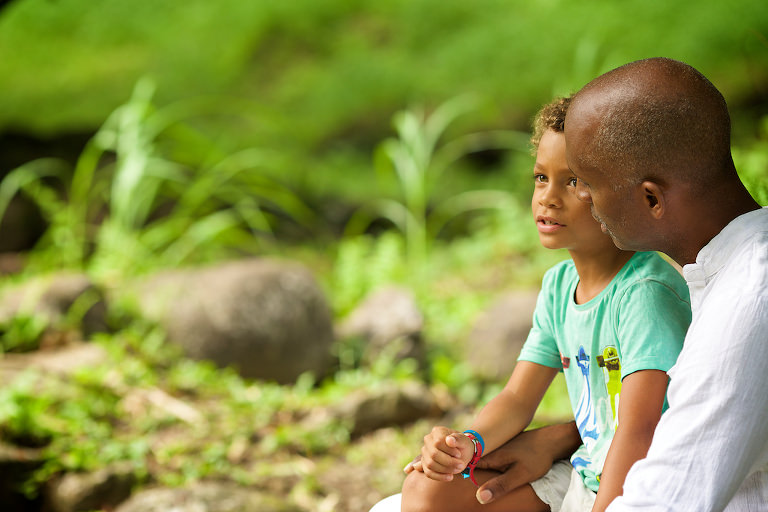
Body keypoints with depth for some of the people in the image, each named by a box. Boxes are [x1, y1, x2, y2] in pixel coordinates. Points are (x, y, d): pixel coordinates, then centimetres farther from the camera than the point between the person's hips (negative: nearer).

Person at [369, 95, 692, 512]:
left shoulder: (646, 291, -21)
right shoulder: (559, 285, 7)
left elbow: (639, 426, -29)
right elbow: (518, 399, 9)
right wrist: (470, 444, -12)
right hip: (582, 475, 8)